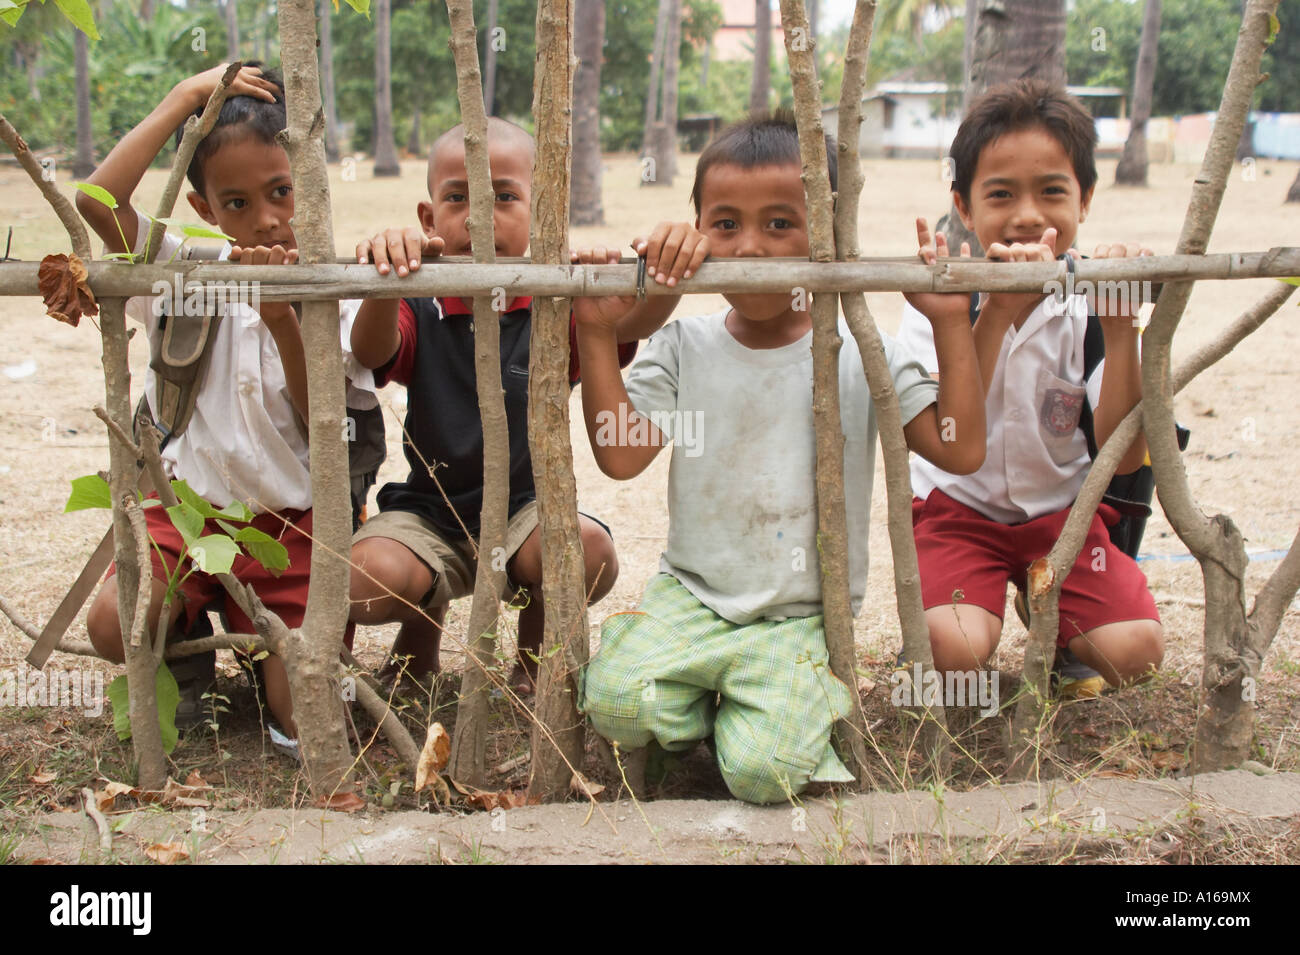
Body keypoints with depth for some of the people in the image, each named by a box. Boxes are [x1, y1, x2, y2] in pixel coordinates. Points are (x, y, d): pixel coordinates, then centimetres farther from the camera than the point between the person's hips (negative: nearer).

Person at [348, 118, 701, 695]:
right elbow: (372, 351, -28)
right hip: (428, 511, 0)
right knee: (360, 582, -29)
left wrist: (669, 271, -47)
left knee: (589, 556, -32)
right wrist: (387, 279, -51)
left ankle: (535, 650, 5)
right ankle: (422, 624, 12)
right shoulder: (419, 312, -6)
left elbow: (630, 324, -23)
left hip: (527, 507, 0)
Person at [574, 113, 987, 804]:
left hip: (801, 617, -1)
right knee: (616, 702, -25)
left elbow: (962, 451, -9)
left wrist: (951, 326, -14)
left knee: (763, 771, -22)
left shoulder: (861, 358, -2)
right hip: (691, 593, 2)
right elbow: (620, 456, -9)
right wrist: (596, 335, -14)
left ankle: (794, 704, 12)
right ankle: (708, 701, 8)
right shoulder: (683, 349, 2)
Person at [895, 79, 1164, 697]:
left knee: (1135, 650, -18)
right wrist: (998, 311, -38)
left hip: (1064, 510, 2)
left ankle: (1050, 618, 14)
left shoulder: (1093, 300, -9)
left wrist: (1120, 326, -28)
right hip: (960, 506, -2)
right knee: (954, 652, -27)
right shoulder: (947, 296, -13)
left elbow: (1124, 456, -16)